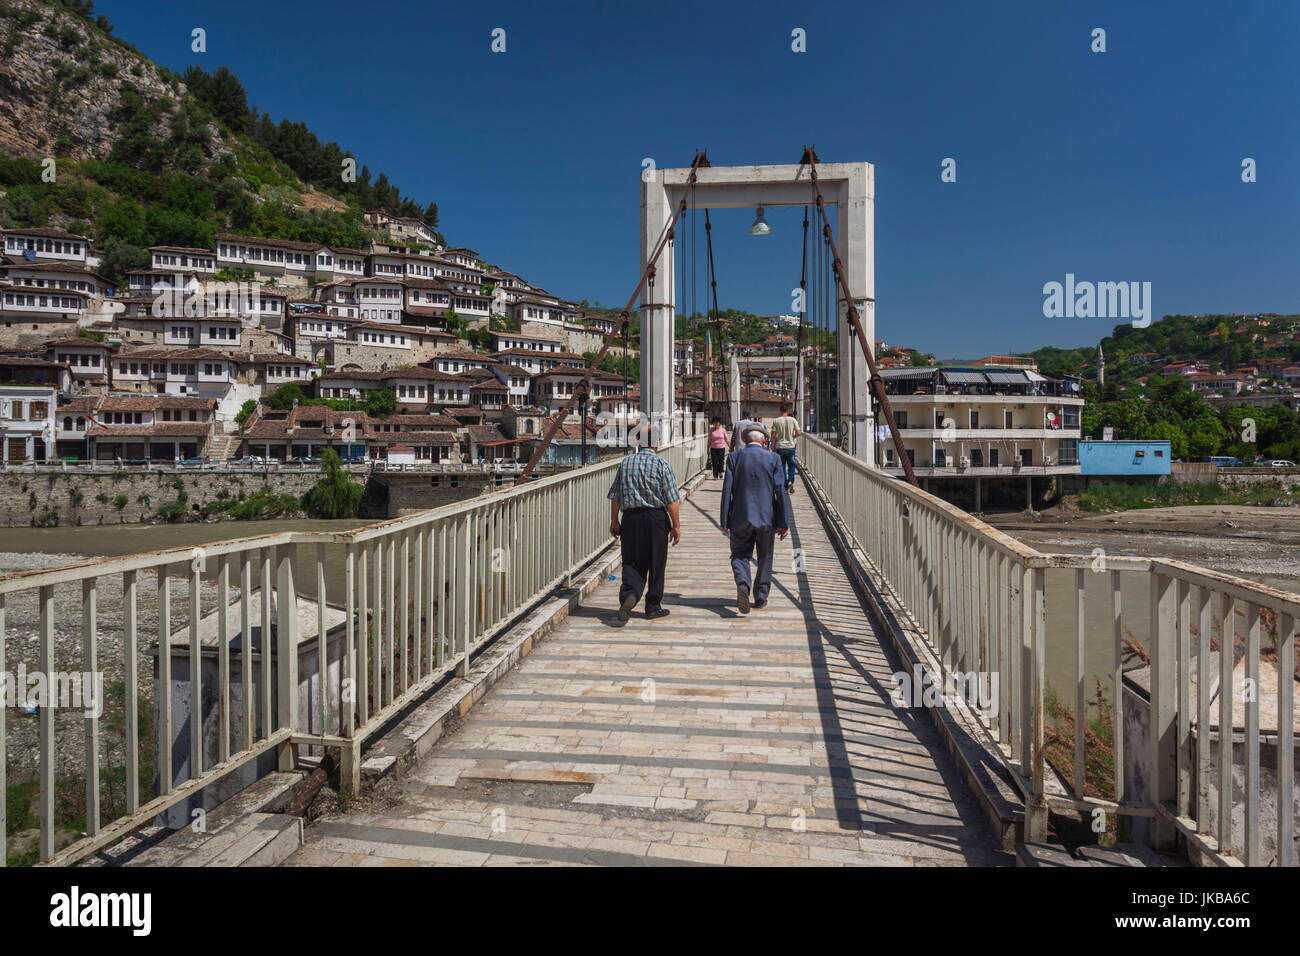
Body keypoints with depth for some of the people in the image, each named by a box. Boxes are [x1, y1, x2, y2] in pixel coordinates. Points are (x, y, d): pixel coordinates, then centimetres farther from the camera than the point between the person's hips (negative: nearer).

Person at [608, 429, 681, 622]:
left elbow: (615, 496, 7)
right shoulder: (662, 465, -5)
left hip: (631, 517, 3)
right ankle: (653, 607, 16)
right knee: (656, 564, 9)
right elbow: (671, 499, -7)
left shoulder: (625, 463, 6)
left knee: (632, 562, 8)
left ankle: (629, 594, -18)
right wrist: (676, 525, -3)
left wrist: (614, 520, 14)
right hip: (656, 518, -2)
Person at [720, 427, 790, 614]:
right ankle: (761, 597, 21)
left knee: (740, 554, 10)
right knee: (765, 557, 15)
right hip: (767, 517, 0)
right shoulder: (773, 459, -2)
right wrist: (784, 522, -2)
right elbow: (780, 491, -5)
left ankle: (742, 584, -18)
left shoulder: (734, 458, -1)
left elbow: (727, 489, -4)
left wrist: (725, 521, 1)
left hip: (741, 517, 0)